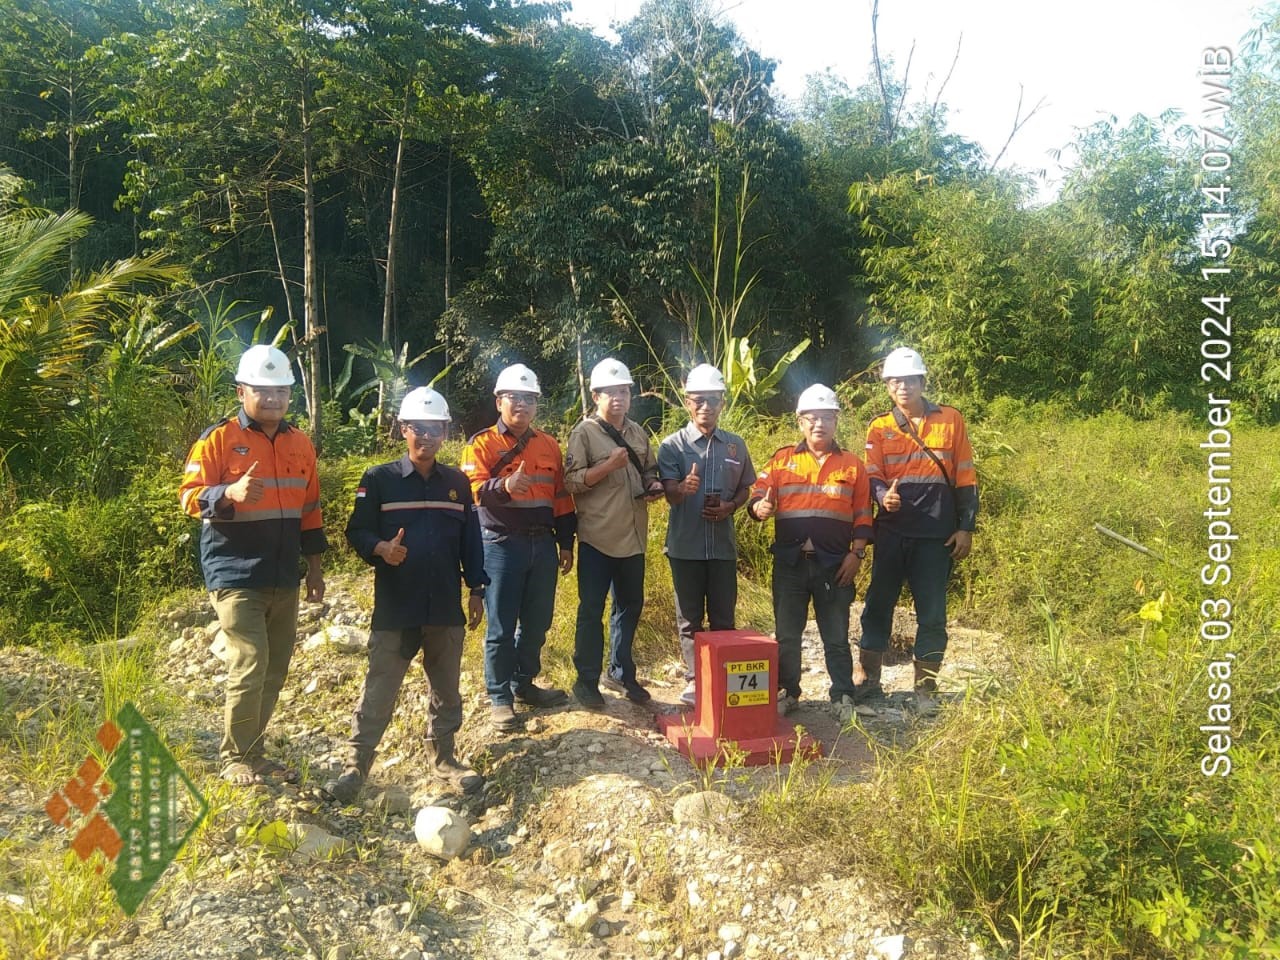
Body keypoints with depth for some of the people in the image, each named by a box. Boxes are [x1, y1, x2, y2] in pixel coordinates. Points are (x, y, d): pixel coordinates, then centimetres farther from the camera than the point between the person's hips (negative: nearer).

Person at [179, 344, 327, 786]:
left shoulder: (300, 444, 11)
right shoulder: (218, 438, -5)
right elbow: (190, 496, -10)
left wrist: (315, 567, 15)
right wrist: (230, 492, -31)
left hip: (284, 579, 6)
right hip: (235, 576, -6)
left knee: (275, 670, 11)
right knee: (250, 666, -10)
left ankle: (255, 752, 26)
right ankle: (235, 759, 8)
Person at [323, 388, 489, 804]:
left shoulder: (458, 483, 7)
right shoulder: (378, 480, -4)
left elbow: (470, 540, 11)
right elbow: (356, 531, -6)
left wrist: (476, 589, 8)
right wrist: (381, 548, -27)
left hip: (447, 608, 4)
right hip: (395, 608, -3)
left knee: (447, 688, 13)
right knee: (379, 689, 2)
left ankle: (443, 757, 28)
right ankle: (356, 764, 15)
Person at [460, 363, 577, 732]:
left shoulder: (549, 445, 11)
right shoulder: (482, 444, -4)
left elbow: (562, 497, 14)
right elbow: (473, 490, -18)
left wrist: (566, 543, 13)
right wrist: (504, 486, -38)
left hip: (542, 545, 5)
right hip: (502, 545, -5)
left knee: (537, 622, 12)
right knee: (501, 627, 1)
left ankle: (524, 684, 29)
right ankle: (500, 697, 13)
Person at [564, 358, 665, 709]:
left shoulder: (637, 432, 12)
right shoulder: (584, 433, -7)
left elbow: (649, 470, 21)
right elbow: (571, 482, -13)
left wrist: (654, 485, -1)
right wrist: (609, 465, -24)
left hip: (633, 536, 6)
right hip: (597, 537, -6)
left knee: (630, 606, 15)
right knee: (591, 610, 2)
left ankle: (620, 672, 31)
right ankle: (586, 680, 15)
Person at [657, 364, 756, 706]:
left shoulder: (735, 445, 7)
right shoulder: (672, 445, -3)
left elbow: (745, 488, 15)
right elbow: (670, 494, -13)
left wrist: (730, 506, -6)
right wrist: (683, 488, -37)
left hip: (723, 544, 2)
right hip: (685, 545, -2)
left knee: (723, 619, 9)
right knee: (689, 619, 8)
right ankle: (694, 680, 20)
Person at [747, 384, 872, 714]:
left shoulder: (852, 464, 7)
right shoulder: (782, 459, 7)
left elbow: (863, 515, 5)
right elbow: (758, 495, 2)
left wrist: (856, 553, -4)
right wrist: (759, 507, -22)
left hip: (834, 563, -1)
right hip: (790, 562, 1)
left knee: (836, 636, 8)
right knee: (786, 634, 9)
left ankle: (843, 696, 19)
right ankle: (786, 693, 21)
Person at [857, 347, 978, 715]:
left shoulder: (950, 420, 5)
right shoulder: (879, 428, 7)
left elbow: (965, 479, 5)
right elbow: (872, 476, -1)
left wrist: (966, 527, 0)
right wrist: (883, 495, -24)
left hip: (936, 534, -1)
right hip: (891, 532, 1)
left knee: (932, 613, 4)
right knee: (878, 604, 6)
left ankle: (925, 689, 16)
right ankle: (868, 680, 20)